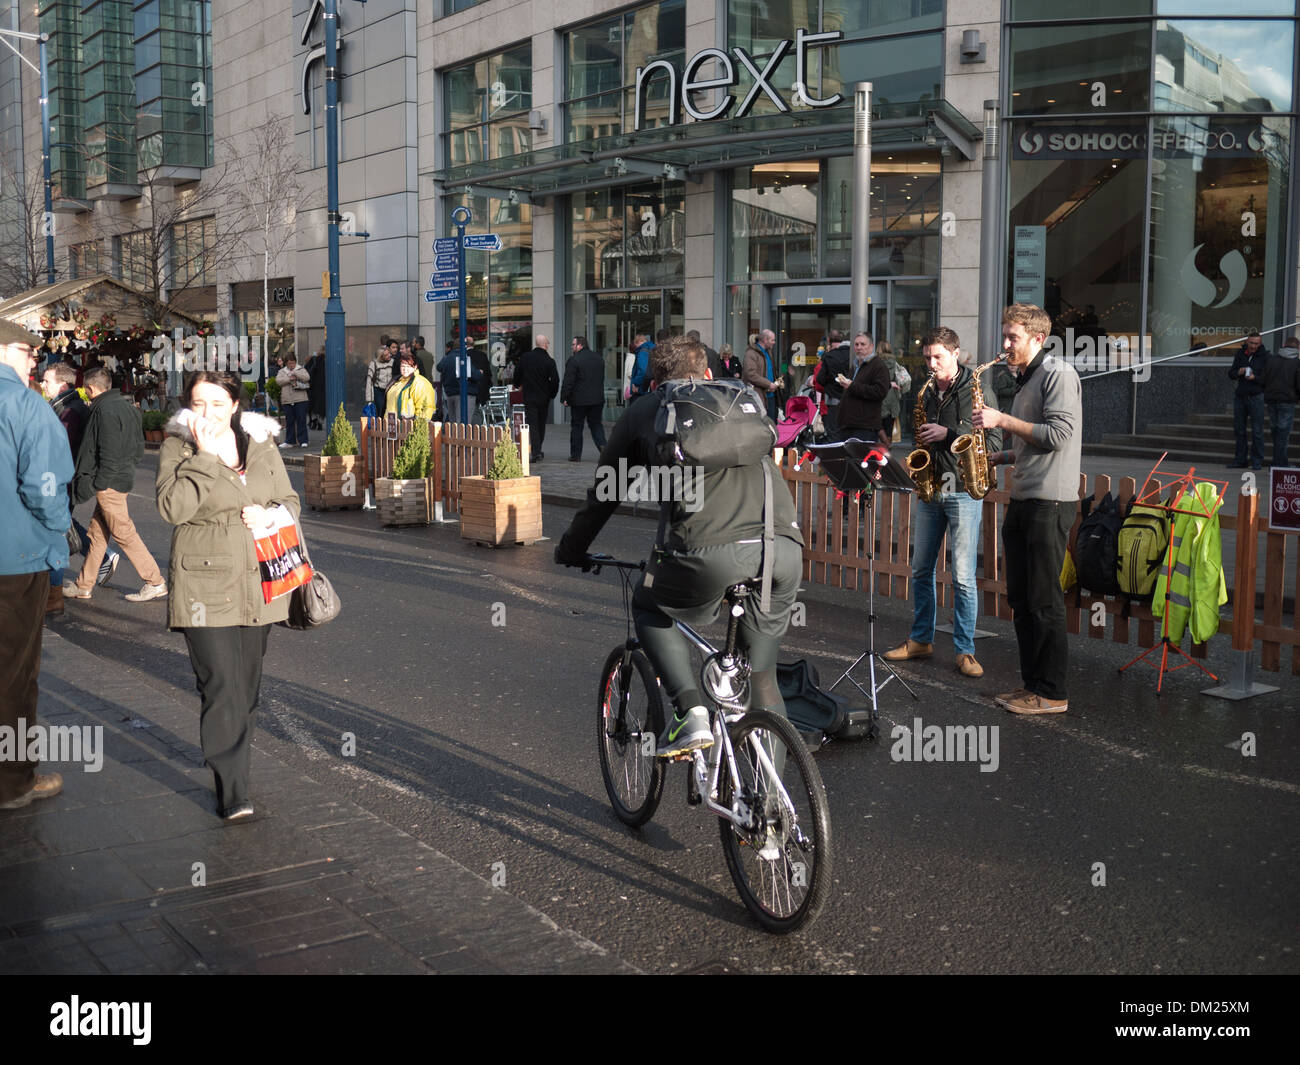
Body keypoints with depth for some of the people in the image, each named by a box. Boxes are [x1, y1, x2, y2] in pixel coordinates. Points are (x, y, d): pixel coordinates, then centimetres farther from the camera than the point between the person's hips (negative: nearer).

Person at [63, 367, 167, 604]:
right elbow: (139, 448, 17)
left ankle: (155, 583, -1)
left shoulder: (105, 410, -16)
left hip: (110, 483, -10)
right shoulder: (126, 406, 13)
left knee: (124, 534, -4)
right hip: (124, 476, 10)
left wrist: (99, 484, -16)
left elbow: (109, 453, -21)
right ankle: (83, 586, 21)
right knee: (97, 533, 14)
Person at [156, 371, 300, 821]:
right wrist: (204, 455, -19)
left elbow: (290, 501, 16)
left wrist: (269, 514, -5)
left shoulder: (262, 445, 8)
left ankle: (229, 753, 37)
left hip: (259, 585, 4)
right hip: (205, 587, -4)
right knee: (220, 687, -9)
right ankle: (232, 793, -6)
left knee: (247, 683, 15)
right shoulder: (177, 447, -2)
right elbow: (173, 507, -17)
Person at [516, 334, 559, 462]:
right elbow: (555, 381, -12)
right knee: (541, 424, 16)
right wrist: (552, 394, 5)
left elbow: (517, 375, 8)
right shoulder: (549, 361, -11)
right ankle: (538, 451, 25)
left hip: (529, 397, 0)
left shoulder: (525, 358, -3)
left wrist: (517, 385, 29)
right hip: (544, 397, 0)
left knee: (532, 424, -1)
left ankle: (536, 452, -13)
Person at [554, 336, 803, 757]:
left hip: (711, 552, -3)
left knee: (649, 607, 27)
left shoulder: (644, 411, 22)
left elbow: (604, 493, 28)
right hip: (785, 548, 4)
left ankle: (690, 715, 9)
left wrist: (571, 550, 44)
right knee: (761, 668, 25)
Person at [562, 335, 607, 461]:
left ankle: (576, 455, 8)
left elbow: (568, 381, -13)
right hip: (597, 399, 5)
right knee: (596, 424, 12)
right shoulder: (599, 358, 10)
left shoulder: (574, 360, -12)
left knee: (576, 427, 4)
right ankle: (602, 445, -10)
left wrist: (564, 398, -6)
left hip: (579, 400, -5)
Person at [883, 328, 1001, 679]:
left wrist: (948, 434, -17)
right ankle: (921, 640, 23)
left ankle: (965, 651, 3)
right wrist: (921, 448, 2)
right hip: (929, 490, 6)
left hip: (963, 492, -6)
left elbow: (994, 442, -10)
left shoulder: (978, 392, -5)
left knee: (963, 577, -5)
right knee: (921, 570, 11)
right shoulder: (928, 394, 13)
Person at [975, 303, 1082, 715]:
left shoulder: (1058, 374, -8)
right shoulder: (1025, 382, 20)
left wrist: (1003, 420, -15)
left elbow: (1057, 434, -19)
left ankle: (1052, 693, 1)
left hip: (1049, 502, -10)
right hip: (1022, 500, 10)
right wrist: (1000, 456, 10)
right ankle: (1032, 684, 19)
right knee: (1021, 598, 11)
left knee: (1044, 600, -6)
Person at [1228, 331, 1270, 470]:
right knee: (1239, 430, 8)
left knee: (1257, 431, -4)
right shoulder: (1240, 354, 6)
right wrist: (1238, 372, -13)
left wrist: (1255, 377, -22)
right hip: (1240, 396, 4)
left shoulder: (1264, 356, -4)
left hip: (1256, 397, -4)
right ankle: (1240, 460, 16)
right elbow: (1230, 374, 8)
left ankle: (1257, 461, 3)